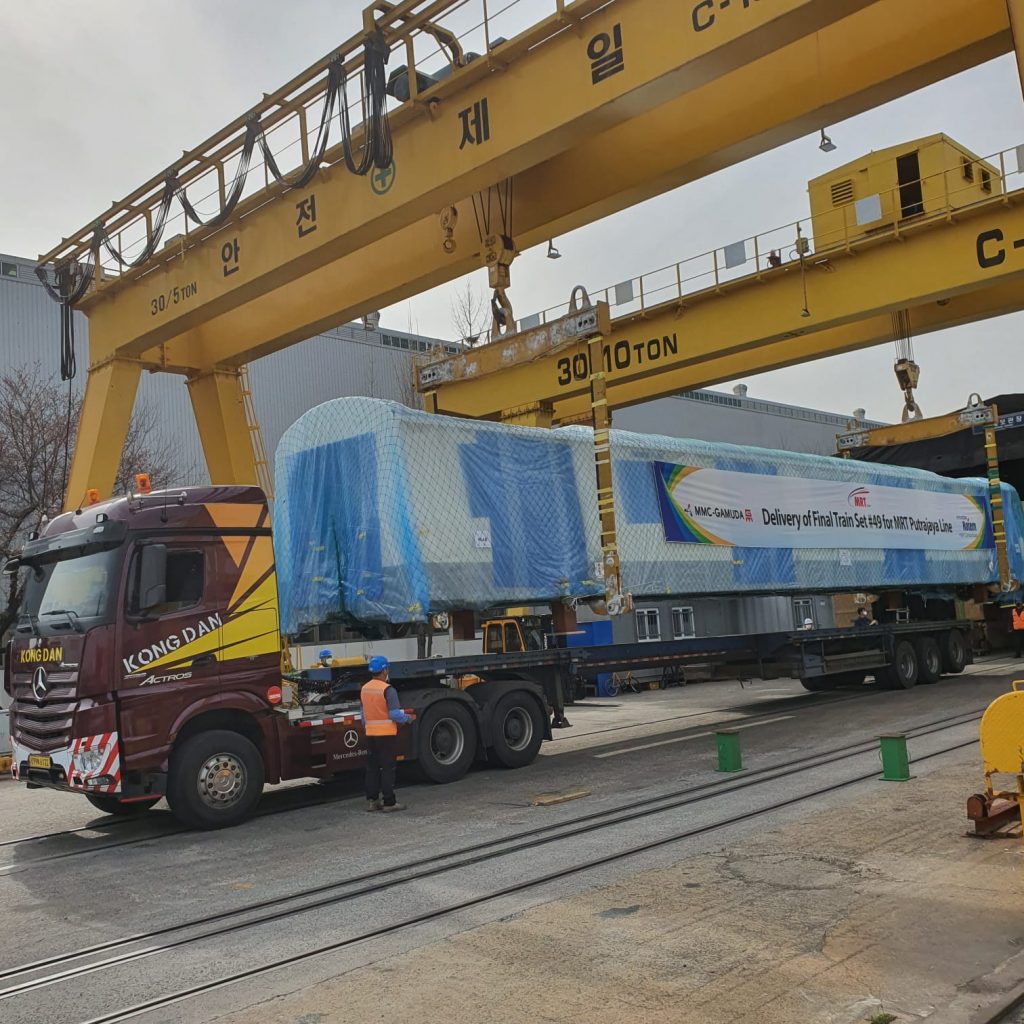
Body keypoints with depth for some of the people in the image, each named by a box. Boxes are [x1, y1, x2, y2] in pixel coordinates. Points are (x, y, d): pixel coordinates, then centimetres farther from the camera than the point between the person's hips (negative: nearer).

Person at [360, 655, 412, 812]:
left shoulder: (364, 689, 7)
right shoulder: (388, 690, -15)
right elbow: (395, 714, -18)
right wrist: (407, 718, 0)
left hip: (370, 734, 7)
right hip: (386, 734, -7)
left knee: (372, 768, 13)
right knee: (387, 768, 0)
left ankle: (372, 800, 16)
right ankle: (389, 802, 2)